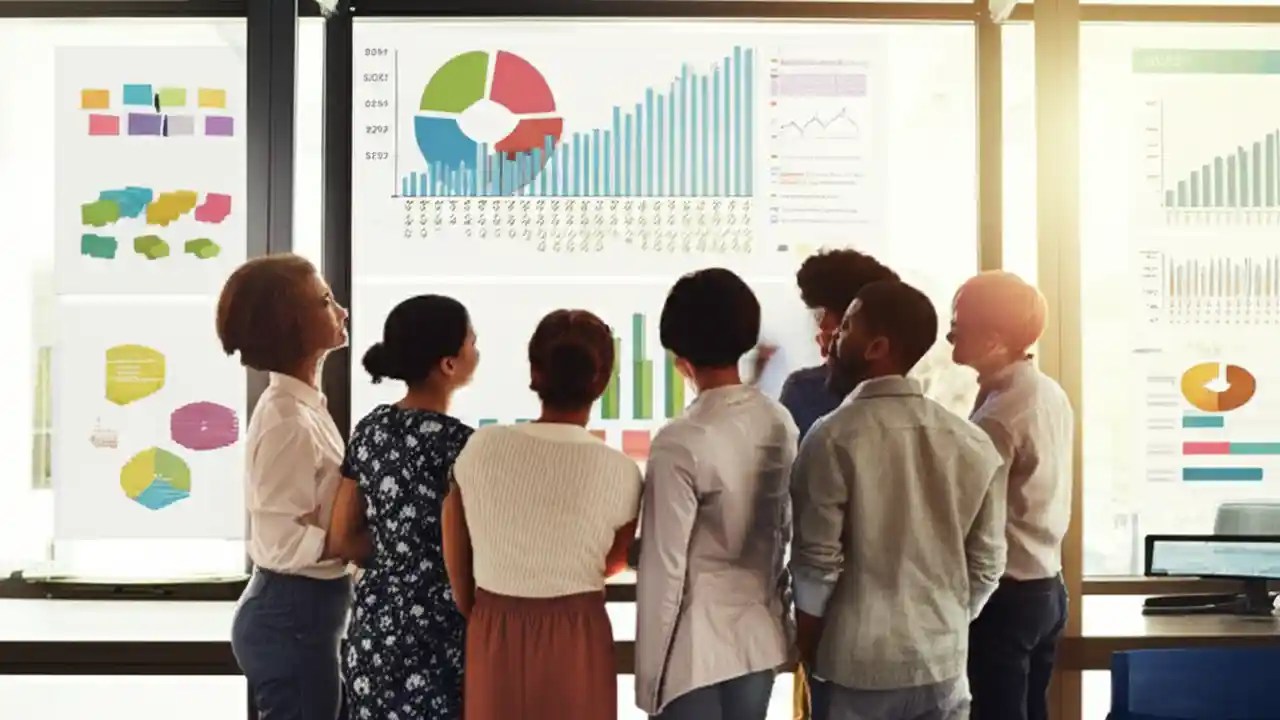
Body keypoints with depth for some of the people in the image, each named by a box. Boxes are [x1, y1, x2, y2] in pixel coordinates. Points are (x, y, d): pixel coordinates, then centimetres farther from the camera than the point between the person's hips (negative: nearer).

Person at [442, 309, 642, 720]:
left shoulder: (482, 447, -7)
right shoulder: (618, 471, -12)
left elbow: (456, 559, 2)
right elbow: (613, 564, 5)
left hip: (492, 637, 2)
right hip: (575, 640, -2)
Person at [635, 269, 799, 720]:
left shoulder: (681, 443, -20)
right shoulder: (781, 424, 0)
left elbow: (664, 567, -17)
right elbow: (787, 534, 9)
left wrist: (649, 670, -7)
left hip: (695, 648, -6)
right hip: (761, 636, 6)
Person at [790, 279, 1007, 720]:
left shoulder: (835, 438, -14)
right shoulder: (973, 443, 0)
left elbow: (818, 562, -12)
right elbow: (987, 563, 4)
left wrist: (807, 644, 4)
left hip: (861, 664, -4)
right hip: (944, 662, 4)